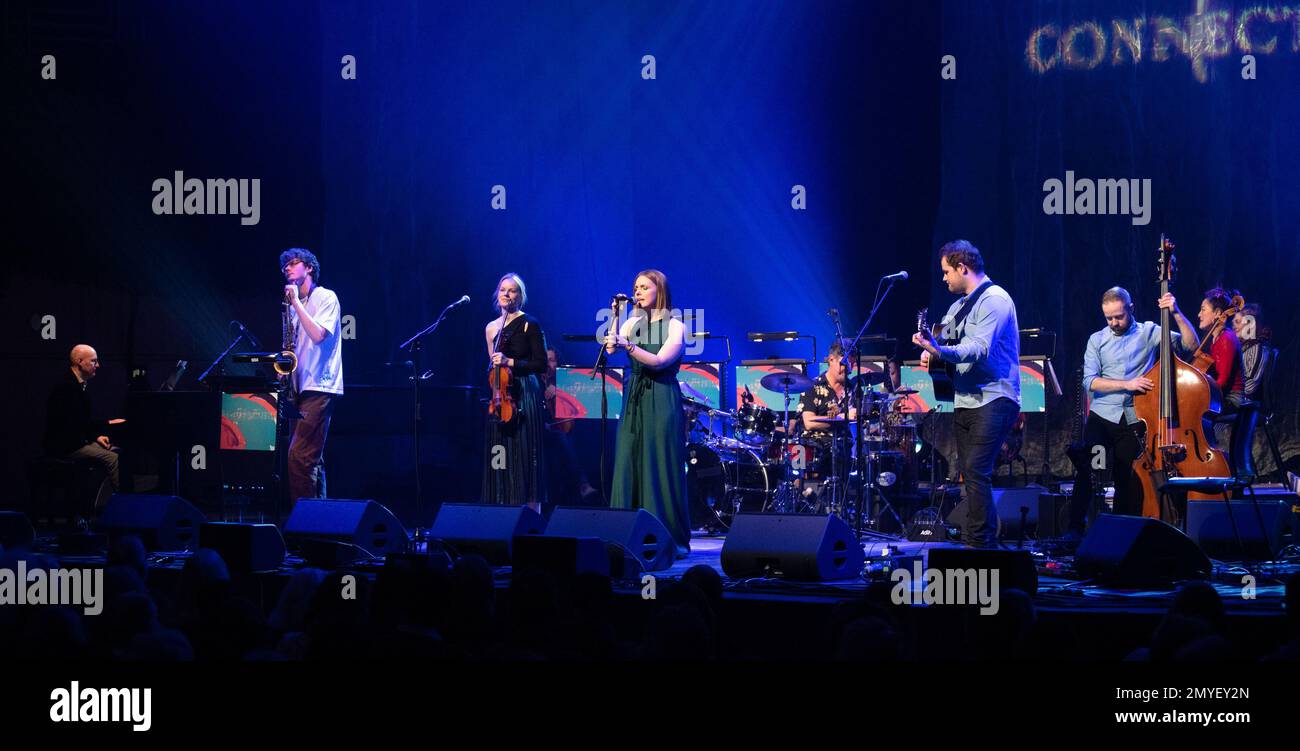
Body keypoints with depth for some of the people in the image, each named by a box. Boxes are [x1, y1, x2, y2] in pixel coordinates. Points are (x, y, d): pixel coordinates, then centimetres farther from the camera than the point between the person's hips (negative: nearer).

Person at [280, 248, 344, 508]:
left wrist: (295, 302, -12)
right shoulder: (297, 305, 20)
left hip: (320, 387, -9)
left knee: (299, 455, -17)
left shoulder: (326, 298, -3)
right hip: (302, 388, 9)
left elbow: (318, 335, -18)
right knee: (311, 458, 8)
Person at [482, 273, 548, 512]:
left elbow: (541, 365, -7)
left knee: (525, 457, -7)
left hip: (525, 395, -5)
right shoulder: (491, 328, 13)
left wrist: (510, 362, -16)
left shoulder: (529, 324, -2)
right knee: (502, 459, 1)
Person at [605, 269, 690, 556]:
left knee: (662, 468, -5)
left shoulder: (675, 326, -1)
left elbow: (660, 361, -15)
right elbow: (611, 348, -2)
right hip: (634, 401, 5)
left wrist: (628, 346, -26)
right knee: (630, 465, -1)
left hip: (662, 401, -5)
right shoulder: (632, 324, 13)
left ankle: (674, 540, -1)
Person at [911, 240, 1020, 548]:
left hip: (993, 401, -10)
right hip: (966, 401, 10)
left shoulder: (994, 300, -11)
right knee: (971, 474, 10)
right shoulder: (961, 305, 19)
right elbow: (950, 343, 28)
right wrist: (930, 352, 5)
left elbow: (980, 349, -23)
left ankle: (977, 542, -17)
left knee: (975, 471, -17)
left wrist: (940, 351, -36)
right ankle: (987, 540, 16)